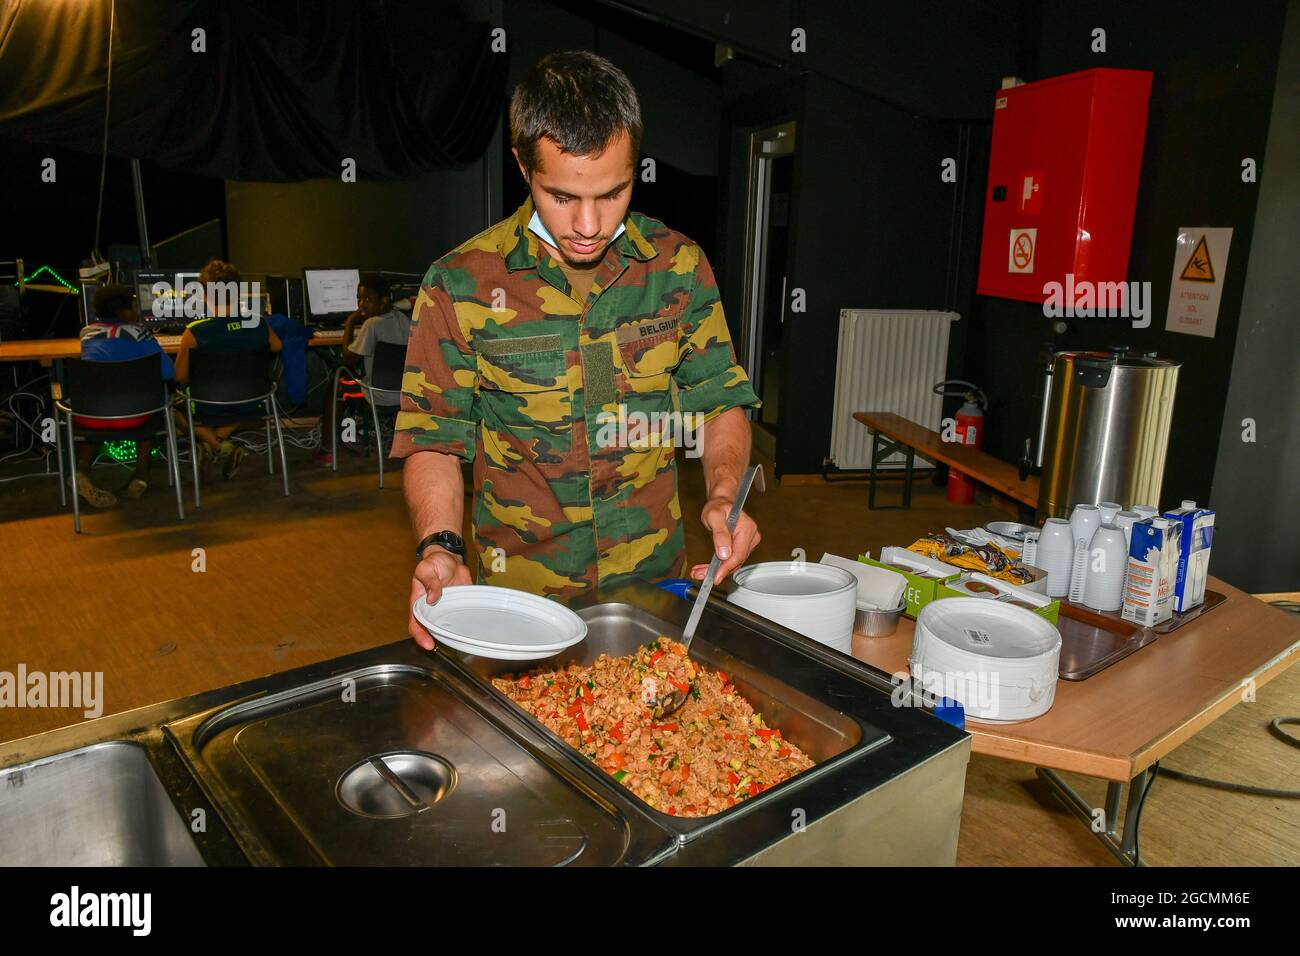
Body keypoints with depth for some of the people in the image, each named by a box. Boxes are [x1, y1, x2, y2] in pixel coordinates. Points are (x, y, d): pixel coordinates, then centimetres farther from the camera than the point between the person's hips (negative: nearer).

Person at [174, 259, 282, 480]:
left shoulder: (195, 332, -22)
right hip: (251, 406, 3)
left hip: (209, 410, -3)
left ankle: (219, 446, 9)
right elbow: (277, 347, 10)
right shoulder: (259, 324, -14)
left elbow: (180, 377, -10)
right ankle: (220, 438, 16)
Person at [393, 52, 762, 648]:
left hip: (656, 579, 2)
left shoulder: (680, 267, -3)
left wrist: (725, 494, -15)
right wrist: (440, 547, -23)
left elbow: (719, 400, 4)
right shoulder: (460, 284, -10)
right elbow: (433, 439, -6)